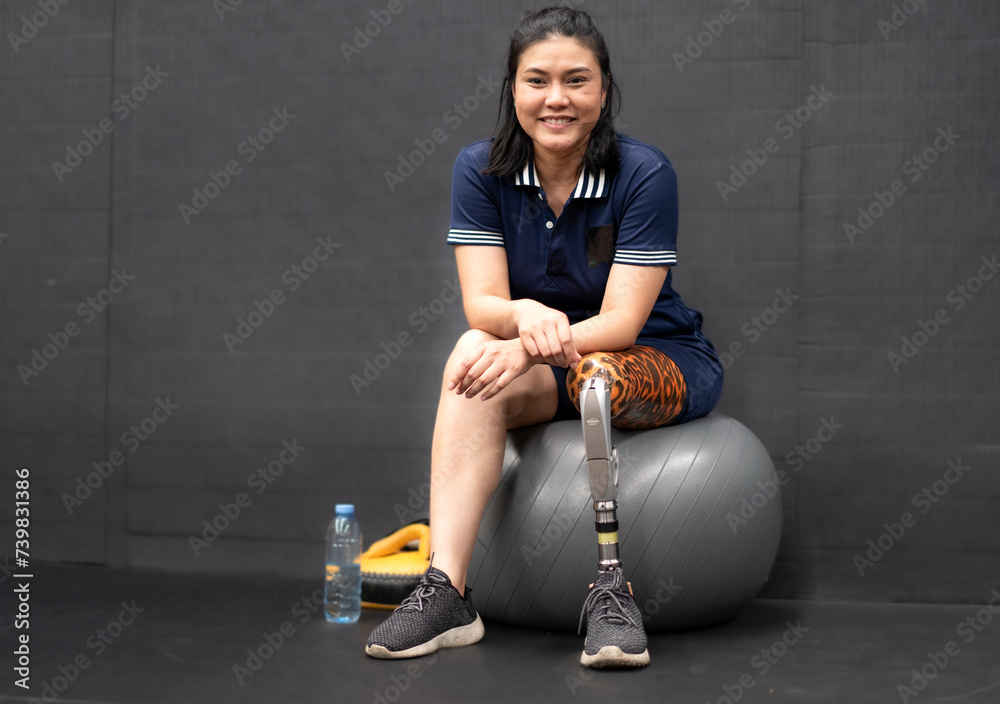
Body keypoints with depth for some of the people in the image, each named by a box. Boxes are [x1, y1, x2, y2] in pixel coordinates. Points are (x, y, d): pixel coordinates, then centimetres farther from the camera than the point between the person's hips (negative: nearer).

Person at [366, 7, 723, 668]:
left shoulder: (645, 172, -17)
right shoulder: (481, 169, -6)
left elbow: (621, 321, -21)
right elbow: (481, 302, -13)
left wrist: (529, 349, -39)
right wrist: (525, 315, -38)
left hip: (664, 360, -3)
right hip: (551, 373, 3)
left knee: (594, 374, -37)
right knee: (474, 353, -30)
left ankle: (609, 587, -27)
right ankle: (447, 590, -34)